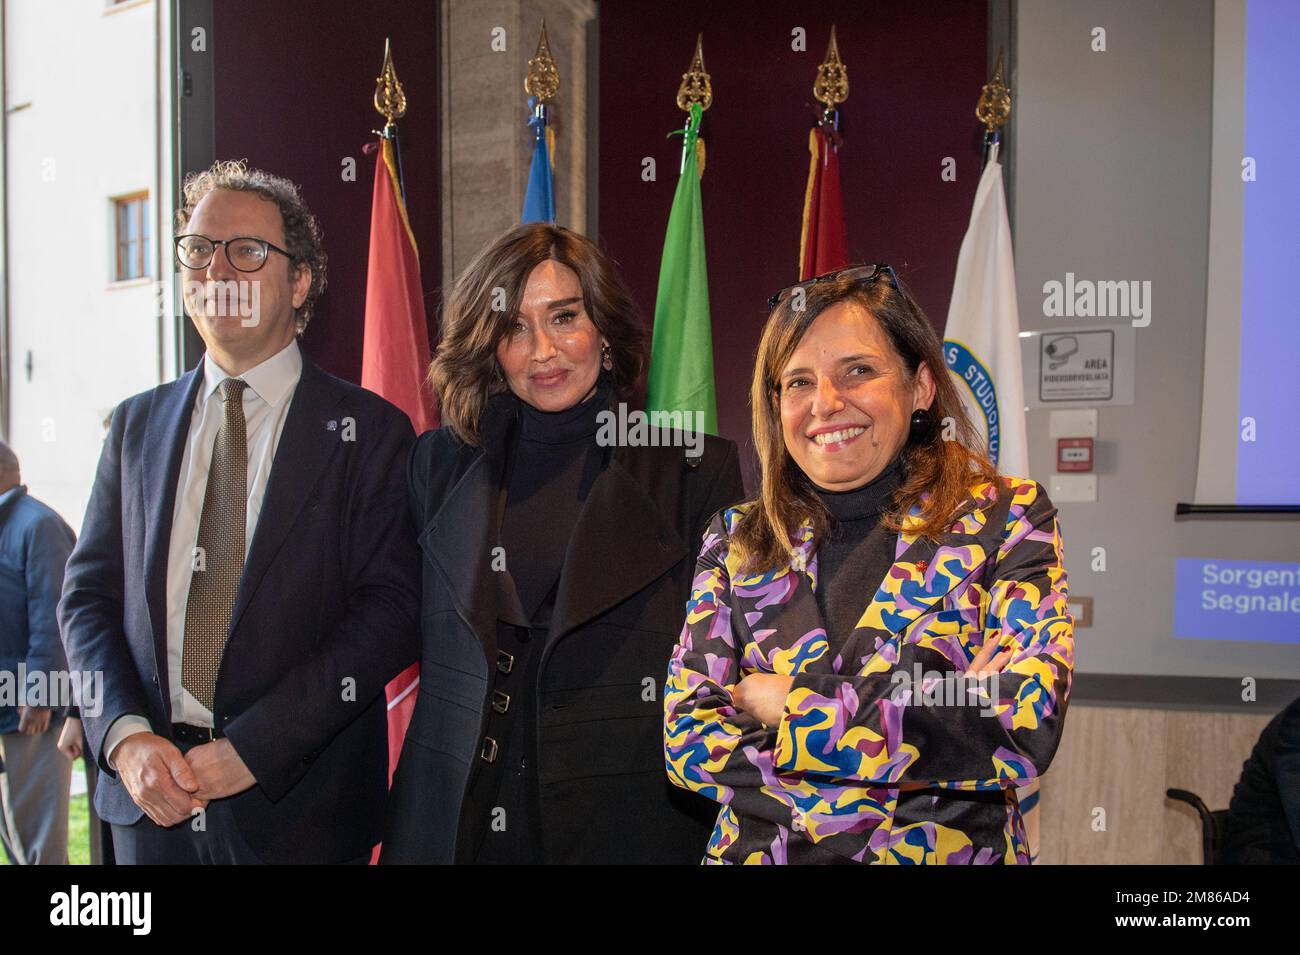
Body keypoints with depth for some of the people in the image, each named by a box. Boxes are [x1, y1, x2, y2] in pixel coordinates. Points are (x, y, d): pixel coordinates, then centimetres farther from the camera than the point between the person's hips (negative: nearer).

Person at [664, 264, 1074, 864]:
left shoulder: (1007, 518, -6)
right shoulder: (737, 541, -1)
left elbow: (1026, 729, -19)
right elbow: (687, 742, -9)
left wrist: (794, 708, -14)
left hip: (951, 852, -1)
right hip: (757, 850, 2)